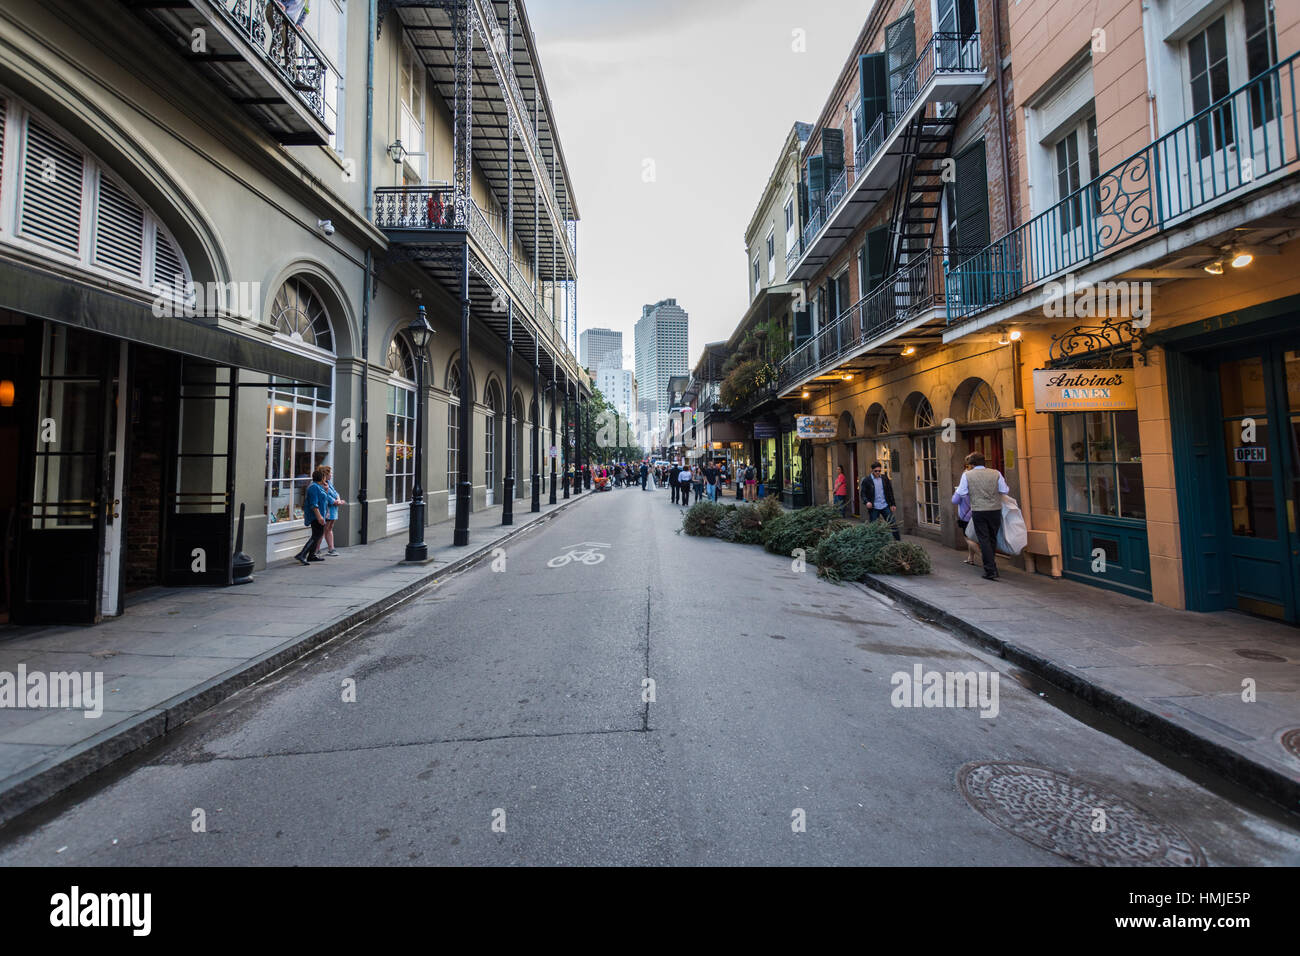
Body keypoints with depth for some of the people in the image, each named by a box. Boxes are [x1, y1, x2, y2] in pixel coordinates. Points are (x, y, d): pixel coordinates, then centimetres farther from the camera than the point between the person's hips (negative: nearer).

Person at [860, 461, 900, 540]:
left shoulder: (885, 478, 7)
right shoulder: (866, 480, -4)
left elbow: (890, 491, 12)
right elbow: (863, 493, -5)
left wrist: (892, 504, 9)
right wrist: (866, 502, -23)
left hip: (885, 506, 3)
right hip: (873, 507, -3)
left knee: (893, 524, 4)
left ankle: (899, 541, 14)